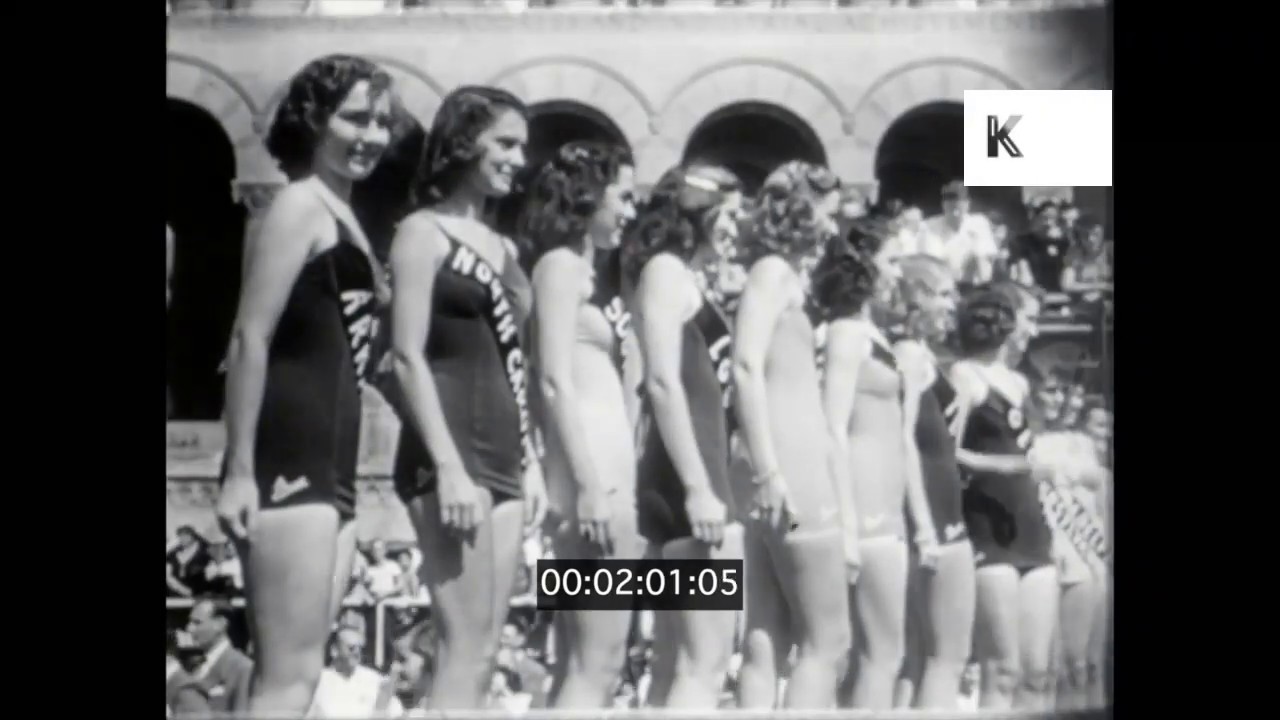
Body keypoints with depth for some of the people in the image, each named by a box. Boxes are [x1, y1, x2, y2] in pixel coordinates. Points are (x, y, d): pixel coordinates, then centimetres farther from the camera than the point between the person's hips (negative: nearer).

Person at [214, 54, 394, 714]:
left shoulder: (341, 216, 21)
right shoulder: (301, 206, -7)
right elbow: (250, 340, -15)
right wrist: (239, 472, -19)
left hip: (328, 465, 10)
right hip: (286, 461, -10)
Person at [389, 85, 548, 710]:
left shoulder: (502, 247, 19)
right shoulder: (423, 233, -3)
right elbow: (407, 358, -11)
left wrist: (531, 464, 16)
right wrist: (448, 467, -19)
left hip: (502, 457, 8)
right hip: (450, 456, -8)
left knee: (481, 652, 6)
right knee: (464, 648, -11)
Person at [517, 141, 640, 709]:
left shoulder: (592, 268, 23)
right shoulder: (561, 263, -4)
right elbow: (554, 382, -14)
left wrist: (611, 486, 15)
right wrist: (590, 485, -20)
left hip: (609, 470, 10)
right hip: (594, 472, -10)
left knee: (586, 665, 9)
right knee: (595, 665, -11)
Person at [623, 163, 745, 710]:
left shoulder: (683, 276, 22)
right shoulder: (666, 270, -4)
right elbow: (663, 384, -16)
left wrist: (703, 484, 13)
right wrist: (698, 488, -21)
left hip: (696, 474, 10)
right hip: (688, 478, -10)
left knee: (680, 666, 8)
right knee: (704, 664, -13)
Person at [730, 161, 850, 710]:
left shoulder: (789, 276, 22)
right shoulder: (773, 270, -5)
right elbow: (746, 369, -18)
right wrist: (768, 471, -22)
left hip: (790, 473, 9)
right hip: (790, 475, -9)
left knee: (767, 645, 5)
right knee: (826, 641, -6)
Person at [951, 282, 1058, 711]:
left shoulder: (1021, 383, 20)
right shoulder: (966, 375, -1)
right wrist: (1010, 465, -23)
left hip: (1033, 534, 7)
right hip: (990, 534, -7)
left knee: (1037, 674, 3)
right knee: (1003, 672, -10)